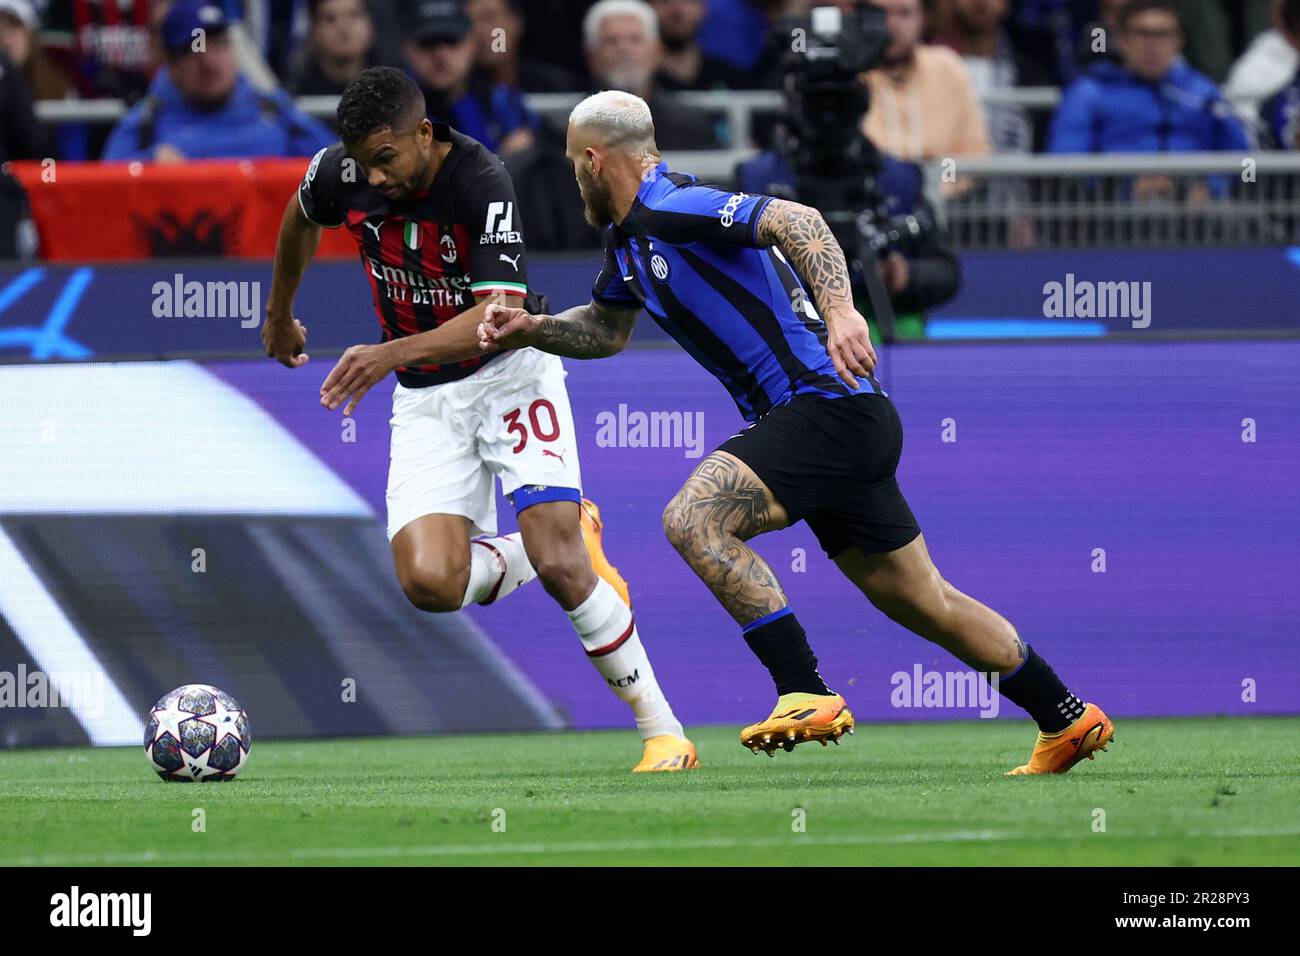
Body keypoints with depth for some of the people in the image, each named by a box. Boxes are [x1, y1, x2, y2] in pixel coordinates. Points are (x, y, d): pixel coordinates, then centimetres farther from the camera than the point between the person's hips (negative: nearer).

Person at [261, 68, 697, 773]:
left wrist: (392, 354, -45)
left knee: (558, 565, -20)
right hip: (425, 399, 4)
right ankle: (572, 540, 13)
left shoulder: (482, 183, -25)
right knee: (430, 583, -17)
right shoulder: (343, 172, -9)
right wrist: (279, 314, 29)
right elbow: (301, 219, 16)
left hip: (510, 372, -4)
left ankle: (664, 732, -5)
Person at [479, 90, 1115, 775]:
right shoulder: (629, 238, 15)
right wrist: (531, 329, 14)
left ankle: (807, 696, -23)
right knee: (922, 603, 16)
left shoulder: (673, 209, -15)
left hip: (827, 404, -10)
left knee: (693, 519, -24)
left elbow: (798, 222, -27)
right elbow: (607, 329, 32)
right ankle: (1068, 719, 26)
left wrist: (840, 311, -41)